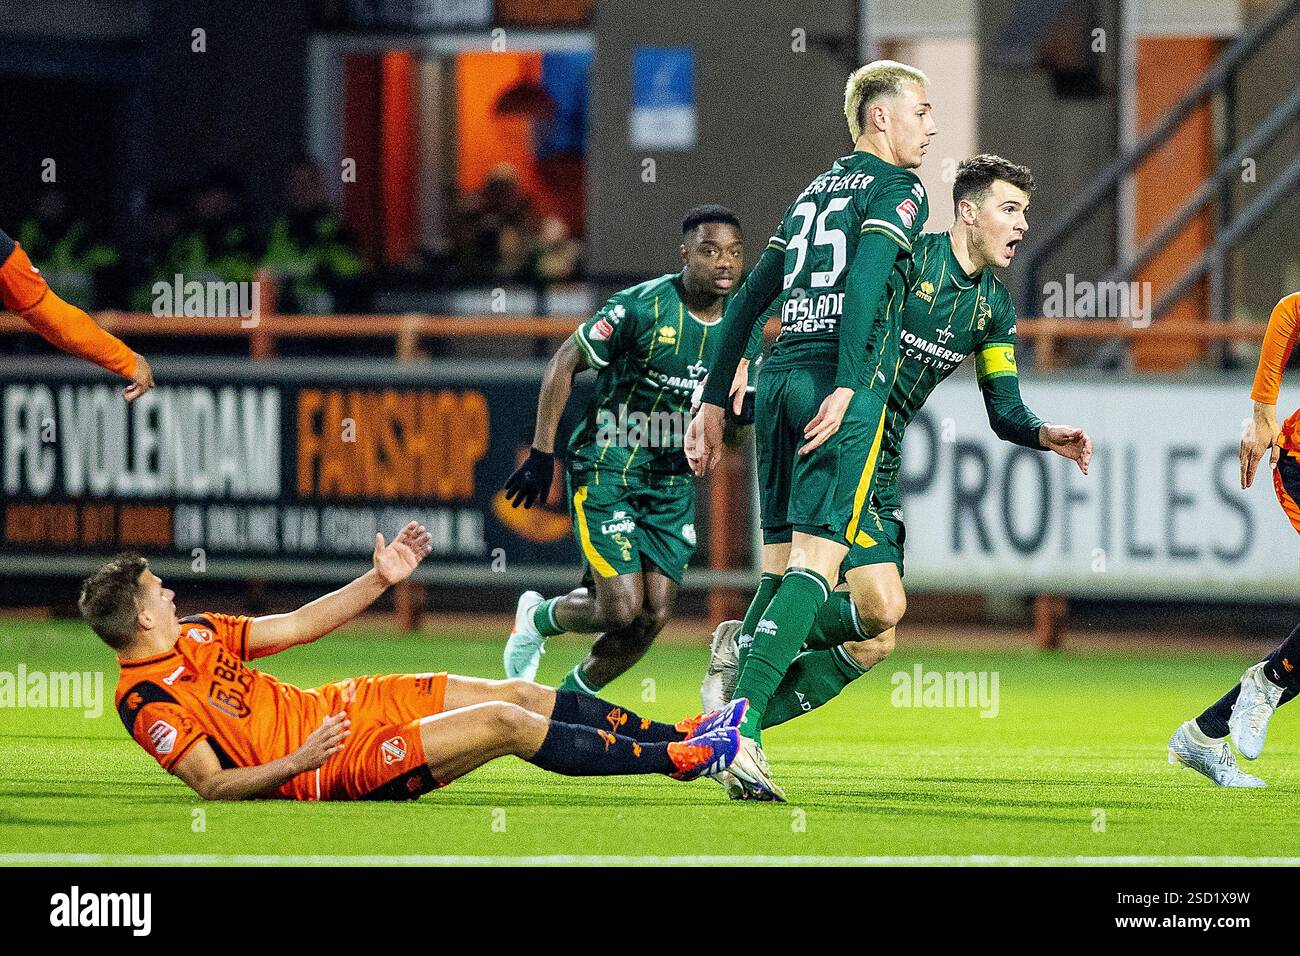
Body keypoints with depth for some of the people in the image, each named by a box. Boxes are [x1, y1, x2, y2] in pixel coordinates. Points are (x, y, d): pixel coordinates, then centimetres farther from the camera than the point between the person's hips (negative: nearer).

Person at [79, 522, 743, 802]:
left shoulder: (193, 634, 8)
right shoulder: (148, 701, -18)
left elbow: (298, 626, 13)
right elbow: (213, 784, -22)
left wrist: (380, 580, 6)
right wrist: (298, 763, -33)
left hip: (334, 708, 9)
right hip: (338, 764, -9)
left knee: (518, 695, 5)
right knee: (507, 725, -14)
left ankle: (685, 732, 14)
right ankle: (682, 758, -4)